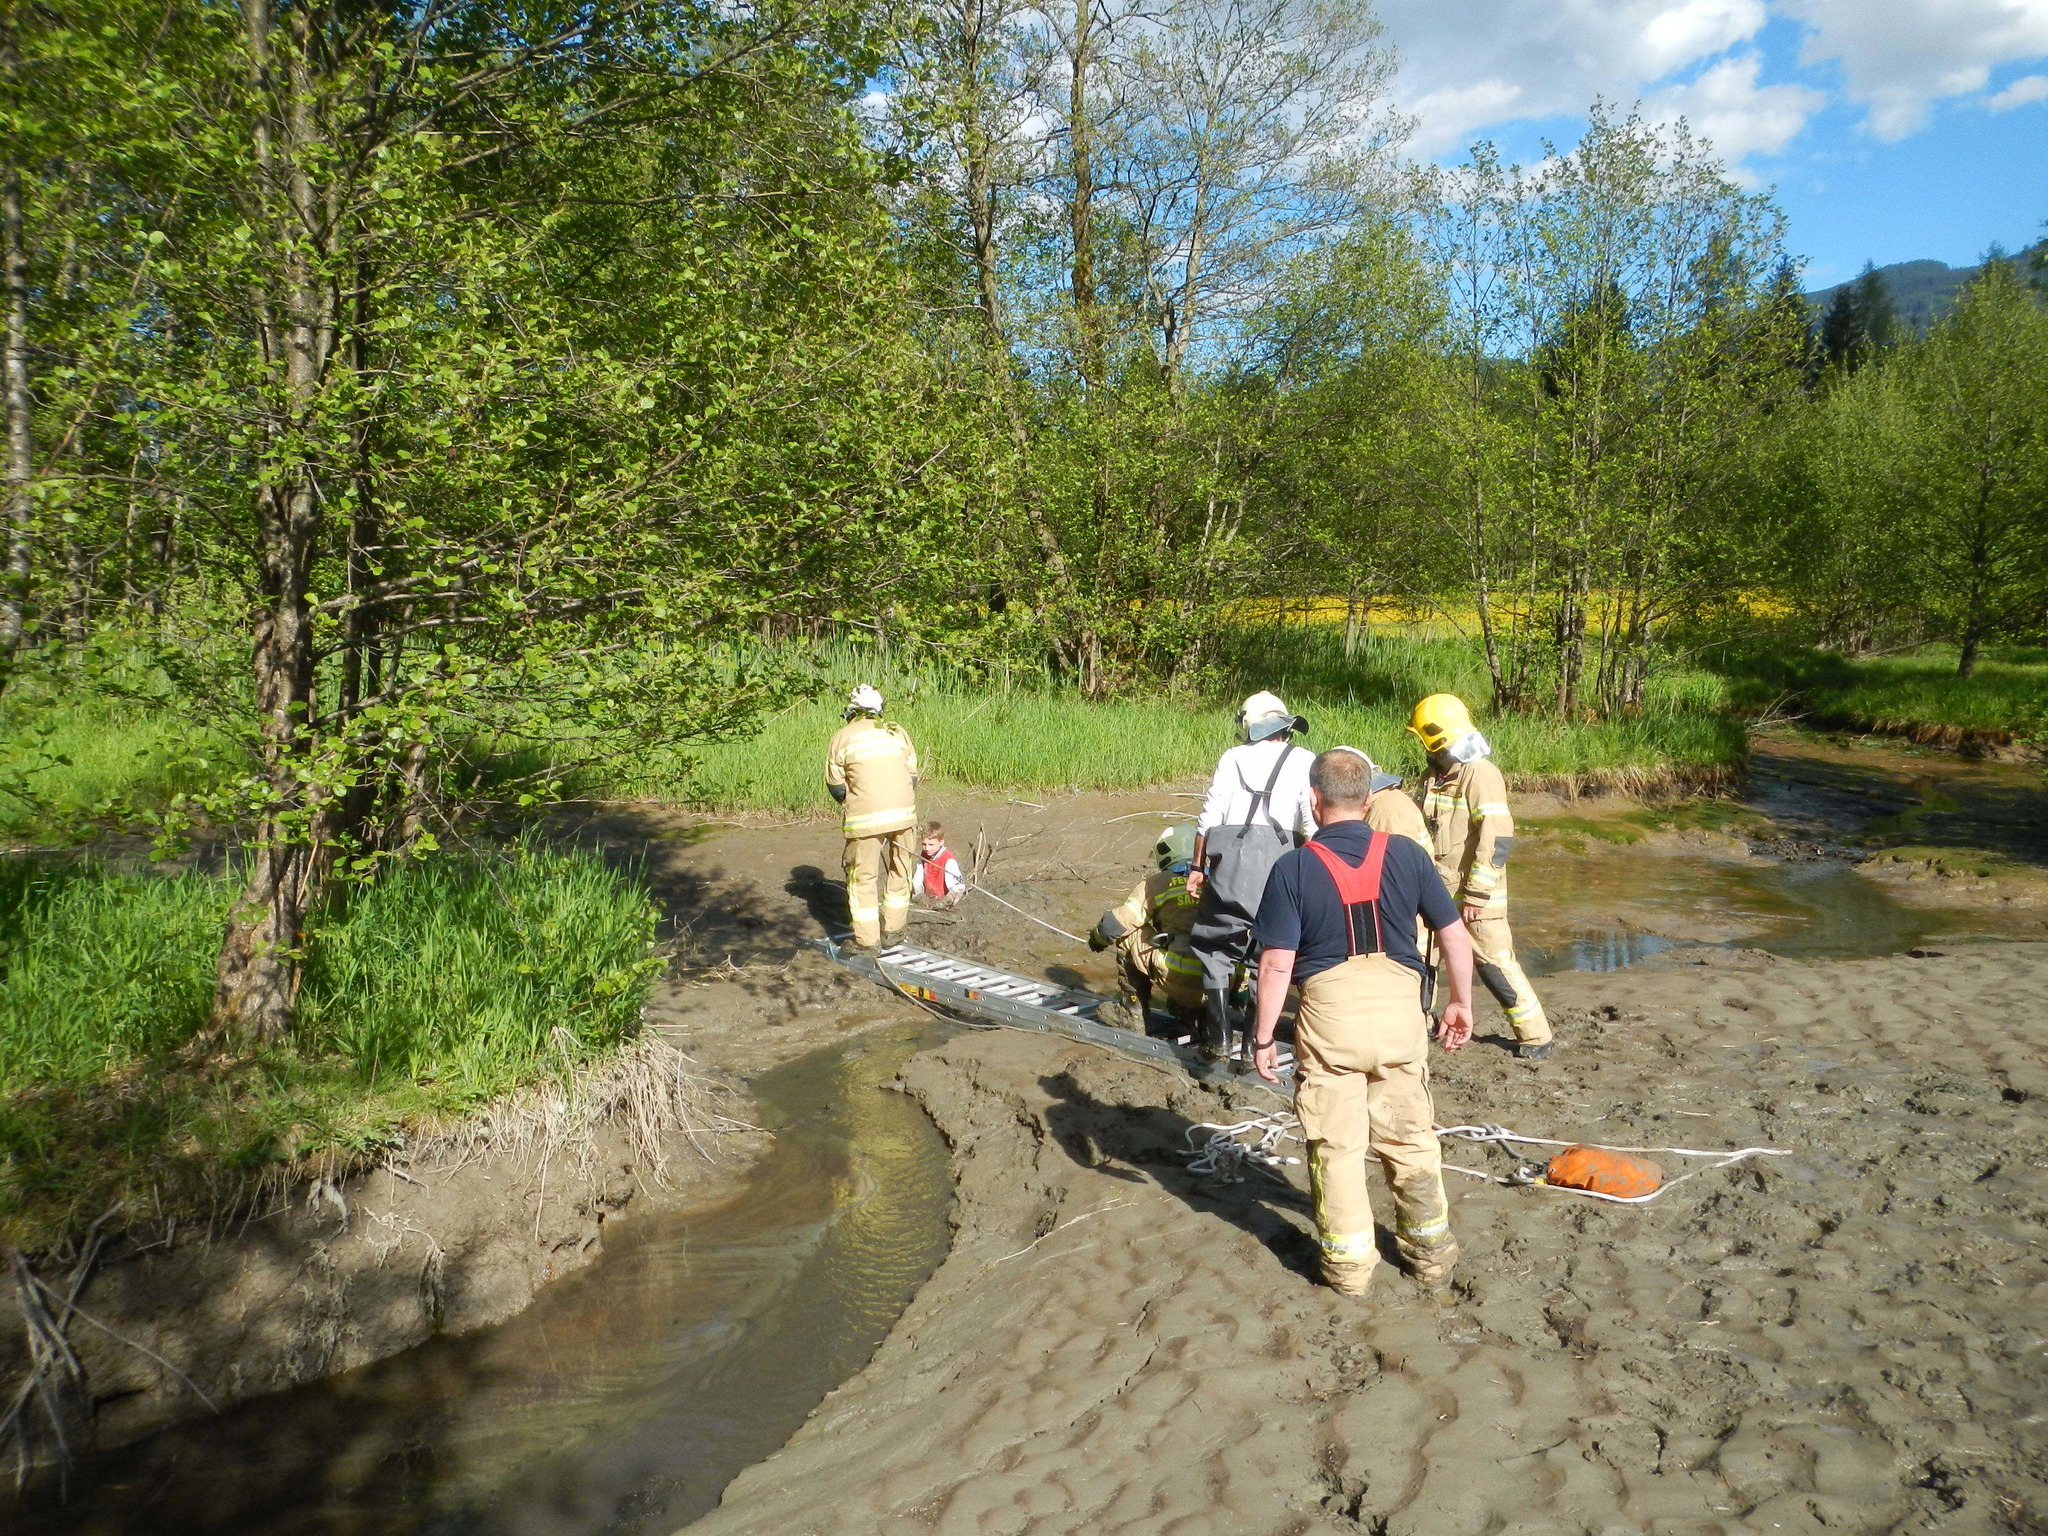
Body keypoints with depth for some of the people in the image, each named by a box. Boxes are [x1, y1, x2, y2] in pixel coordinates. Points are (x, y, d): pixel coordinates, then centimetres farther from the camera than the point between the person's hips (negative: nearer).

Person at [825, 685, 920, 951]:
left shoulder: (843, 737, 0)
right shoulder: (898, 732, 10)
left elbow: (835, 785, 2)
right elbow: (912, 776, 11)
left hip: (864, 819, -3)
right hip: (904, 813, 3)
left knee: (863, 878, 7)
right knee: (899, 872, 18)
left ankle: (868, 940, 9)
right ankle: (892, 931, 25)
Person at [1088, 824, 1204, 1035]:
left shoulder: (1158, 884, 6)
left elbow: (1114, 926, 5)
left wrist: (1097, 937, 29)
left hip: (1182, 984, -5)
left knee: (1130, 934, 17)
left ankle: (1132, 1011, 23)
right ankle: (1191, 1016, 16)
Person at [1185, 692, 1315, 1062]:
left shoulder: (1233, 757, 13)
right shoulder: (1303, 761, 11)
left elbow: (1209, 816, 7)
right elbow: (1312, 822, 0)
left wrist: (1197, 868, 13)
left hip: (1231, 854, 0)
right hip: (1281, 857, 0)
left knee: (1216, 948, 11)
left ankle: (1218, 1039, 9)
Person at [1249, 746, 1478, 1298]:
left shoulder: (1293, 868, -9)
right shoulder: (1406, 854, -1)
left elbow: (1277, 965, -11)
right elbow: (1455, 936, 3)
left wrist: (1263, 1037, -1)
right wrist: (1461, 1003, 17)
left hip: (1329, 1014, -3)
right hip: (1400, 1009, 3)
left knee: (1336, 1144, 11)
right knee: (1411, 1136, 19)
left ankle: (1349, 1263, 20)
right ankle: (1430, 1252, 32)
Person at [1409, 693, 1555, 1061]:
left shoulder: (1480, 774, -17)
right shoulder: (1435, 775, 10)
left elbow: (1498, 840, -22)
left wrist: (1476, 895, -22)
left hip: (1476, 893, -8)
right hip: (1438, 889, 8)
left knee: (1494, 963, -5)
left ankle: (1536, 1036, 7)